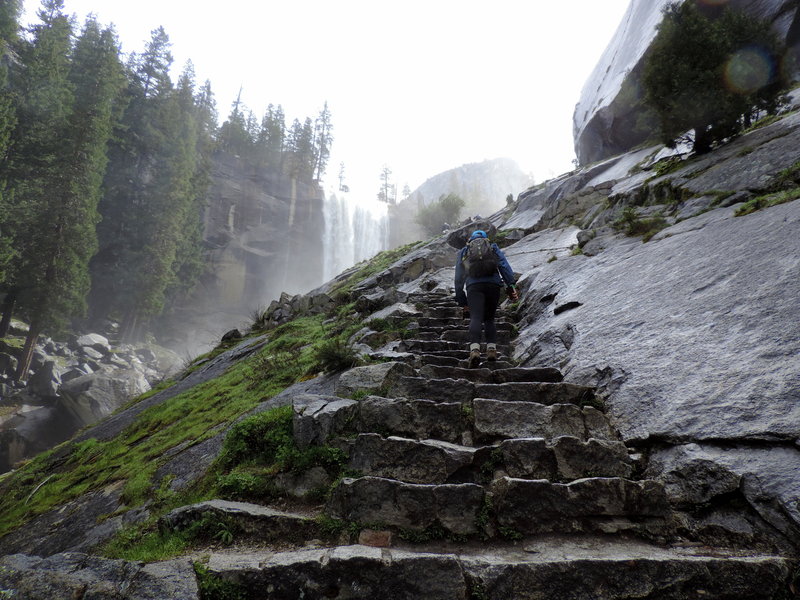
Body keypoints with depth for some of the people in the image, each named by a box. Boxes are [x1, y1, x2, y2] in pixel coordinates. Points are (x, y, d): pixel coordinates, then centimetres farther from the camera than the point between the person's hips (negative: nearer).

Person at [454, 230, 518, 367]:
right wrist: (511, 285, 0)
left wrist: (462, 302, 27)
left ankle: (475, 350, -36)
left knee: (476, 318, -15)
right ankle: (492, 349, 0)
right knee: (489, 319, 16)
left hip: (474, 286, -1)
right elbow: (503, 265, 9)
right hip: (493, 284, 1)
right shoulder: (493, 248, 29)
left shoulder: (463, 252, 29)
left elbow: (459, 279, 25)